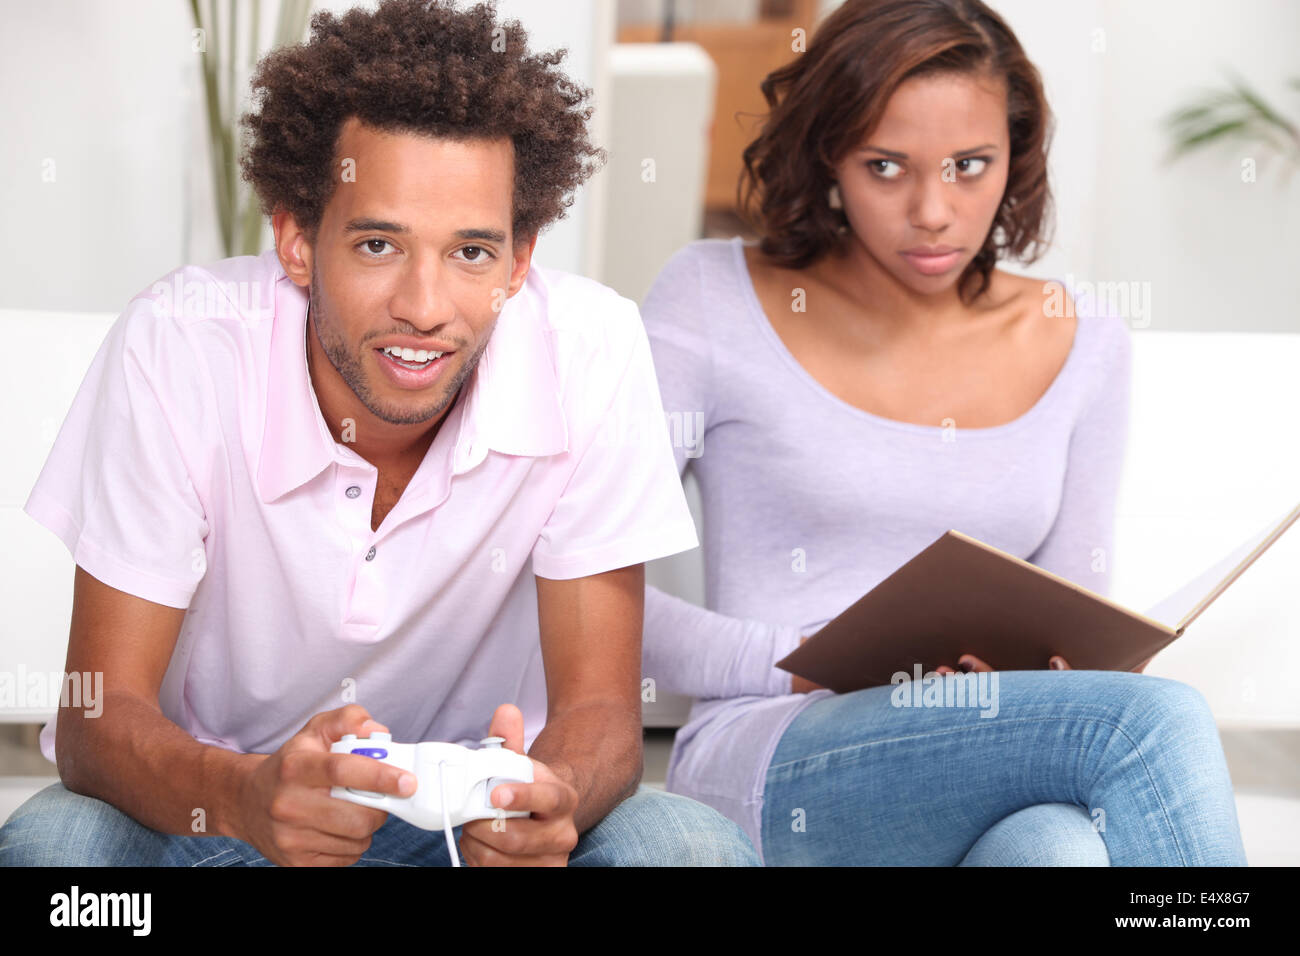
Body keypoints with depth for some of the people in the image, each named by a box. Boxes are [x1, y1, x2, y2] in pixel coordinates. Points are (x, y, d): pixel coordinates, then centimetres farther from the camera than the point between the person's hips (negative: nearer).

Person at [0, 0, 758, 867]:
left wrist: (551, 800, -40)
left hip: (479, 817, 2)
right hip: (211, 805, -2)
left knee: (689, 843, -27)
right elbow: (98, 721, -21)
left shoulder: (589, 349, -19)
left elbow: (597, 706, -15)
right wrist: (245, 796, -44)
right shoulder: (179, 348, -21)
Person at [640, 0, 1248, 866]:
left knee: (1058, 846, -39)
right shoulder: (716, 299, 4)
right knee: (1154, 721, -30)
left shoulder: (1083, 346, 14)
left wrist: (1060, 665, -5)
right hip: (767, 776, -3)